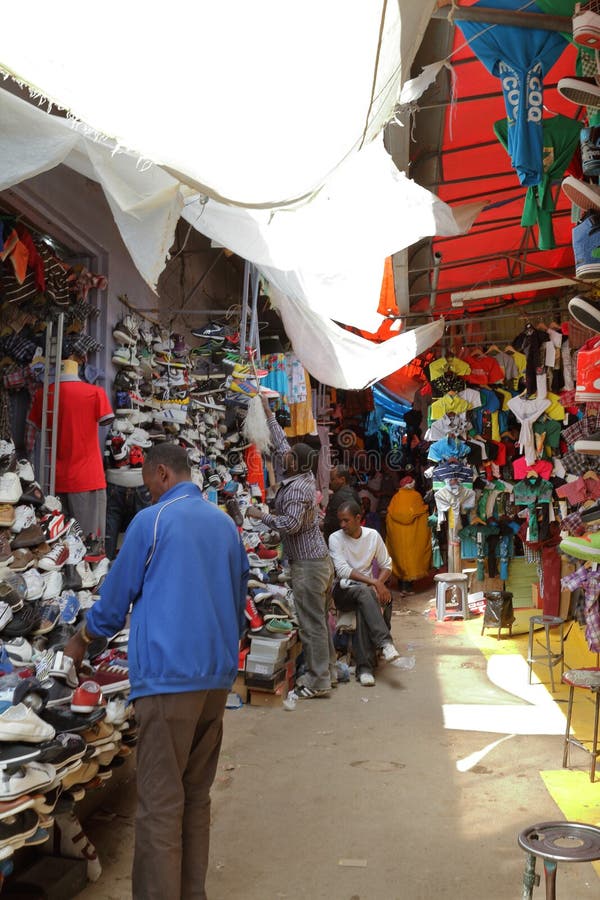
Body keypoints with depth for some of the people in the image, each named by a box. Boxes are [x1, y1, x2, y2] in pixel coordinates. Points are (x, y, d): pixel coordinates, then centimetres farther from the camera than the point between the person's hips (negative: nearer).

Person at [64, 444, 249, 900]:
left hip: (169, 675, -6)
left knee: (160, 805, -1)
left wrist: (83, 639, 19)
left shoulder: (152, 520, -7)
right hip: (218, 675, 7)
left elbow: (117, 593, 2)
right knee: (197, 796, 15)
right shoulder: (226, 524, 11)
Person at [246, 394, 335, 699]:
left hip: (307, 565, -9)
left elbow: (290, 524, -26)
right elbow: (281, 444, 17)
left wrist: (260, 514, -15)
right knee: (321, 619, 15)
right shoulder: (305, 477, 7)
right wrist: (268, 414, 22)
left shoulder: (296, 488, -19)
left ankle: (318, 681, 4)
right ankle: (328, 671, 25)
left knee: (311, 623, -3)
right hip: (321, 559, 9)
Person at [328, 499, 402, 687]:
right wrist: (374, 583, -23)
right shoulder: (335, 538, -3)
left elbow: (386, 566, 10)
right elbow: (343, 570, -15)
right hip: (343, 591, -2)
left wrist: (378, 584, -11)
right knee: (364, 591, -37)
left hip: (367, 589, 2)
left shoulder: (373, 535, 6)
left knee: (363, 609, -35)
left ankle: (364, 666, -34)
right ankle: (385, 642, -45)